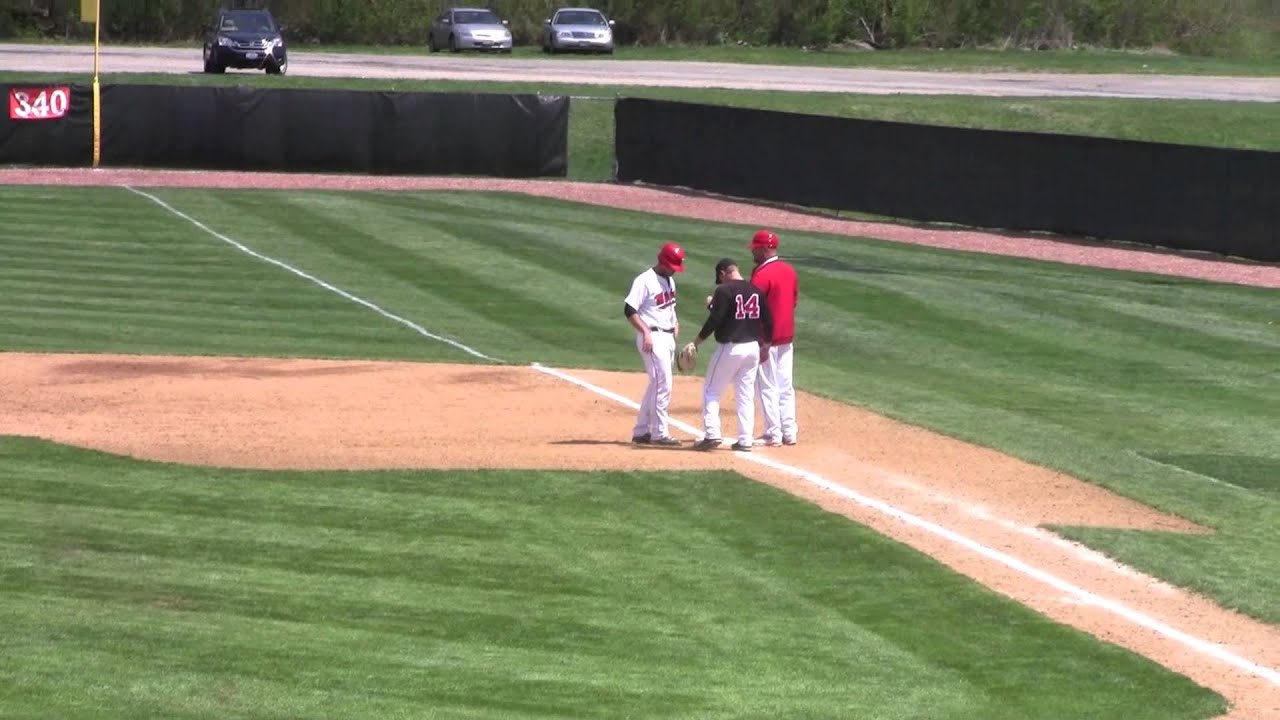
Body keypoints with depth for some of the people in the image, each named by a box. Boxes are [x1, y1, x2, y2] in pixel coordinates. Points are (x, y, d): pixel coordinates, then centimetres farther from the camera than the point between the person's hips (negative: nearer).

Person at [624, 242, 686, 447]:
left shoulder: (669, 280, 14)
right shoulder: (645, 281, -14)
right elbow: (629, 310, -18)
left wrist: (675, 323, 11)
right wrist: (646, 332, -24)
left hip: (668, 337, 9)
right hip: (653, 338, -9)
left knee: (656, 385, 13)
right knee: (663, 385, -11)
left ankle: (641, 432, 20)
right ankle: (660, 433, -7)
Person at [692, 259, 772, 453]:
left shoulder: (724, 291, -13)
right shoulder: (756, 291, 6)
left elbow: (715, 320, -18)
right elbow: (767, 320, 9)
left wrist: (696, 342, -8)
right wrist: (766, 346, 20)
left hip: (730, 348, -6)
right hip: (753, 348, 6)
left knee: (711, 391, 6)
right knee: (746, 395, 11)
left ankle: (712, 434, -4)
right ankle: (745, 440, 9)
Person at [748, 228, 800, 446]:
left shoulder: (762, 274, -18)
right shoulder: (790, 271, 8)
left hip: (766, 338, -8)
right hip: (787, 336, 8)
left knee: (767, 386, -1)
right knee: (785, 385, 12)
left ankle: (773, 434, -1)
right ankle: (789, 432, 14)